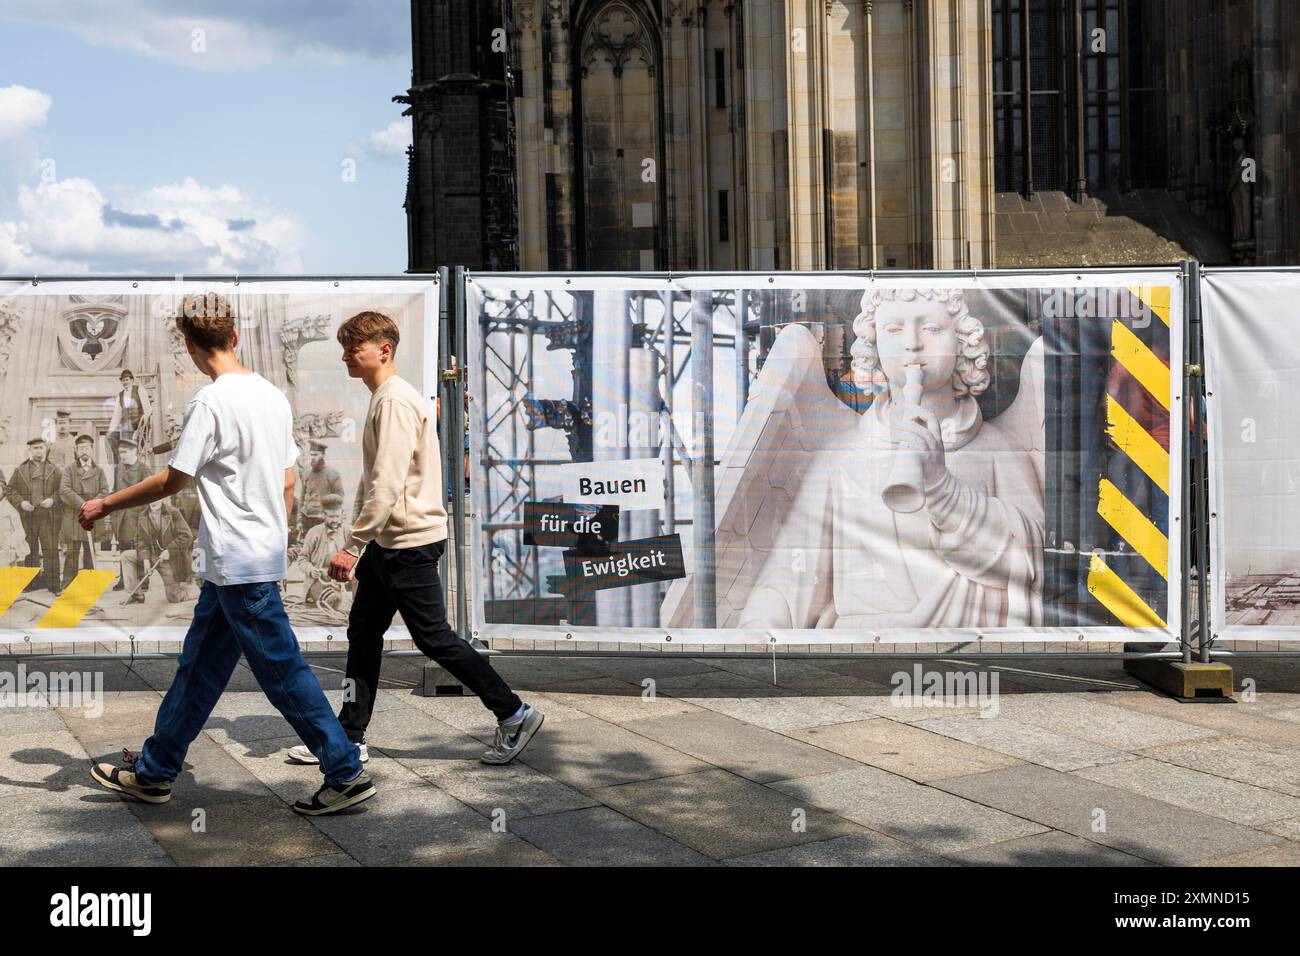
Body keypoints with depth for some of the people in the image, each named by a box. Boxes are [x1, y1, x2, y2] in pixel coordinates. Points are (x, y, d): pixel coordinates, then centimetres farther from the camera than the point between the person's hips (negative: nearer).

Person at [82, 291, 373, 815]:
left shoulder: (211, 402, -16)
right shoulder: (273, 395, 9)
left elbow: (170, 481, -11)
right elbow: (287, 484, 14)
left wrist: (104, 505, 3)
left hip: (239, 565, -9)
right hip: (264, 555, 9)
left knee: (282, 670, -3)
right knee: (198, 664, 17)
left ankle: (347, 774, 2)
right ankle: (153, 772, 28)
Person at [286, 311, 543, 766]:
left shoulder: (395, 400, -18)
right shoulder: (386, 397, 14)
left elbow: (387, 485, -25)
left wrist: (352, 546, -25)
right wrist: (364, 545, 20)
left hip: (410, 541, -10)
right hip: (388, 541, 10)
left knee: (433, 637, -2)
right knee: (363, 631, 12)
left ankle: (514, 715, 8)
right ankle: (349, 737, 20)